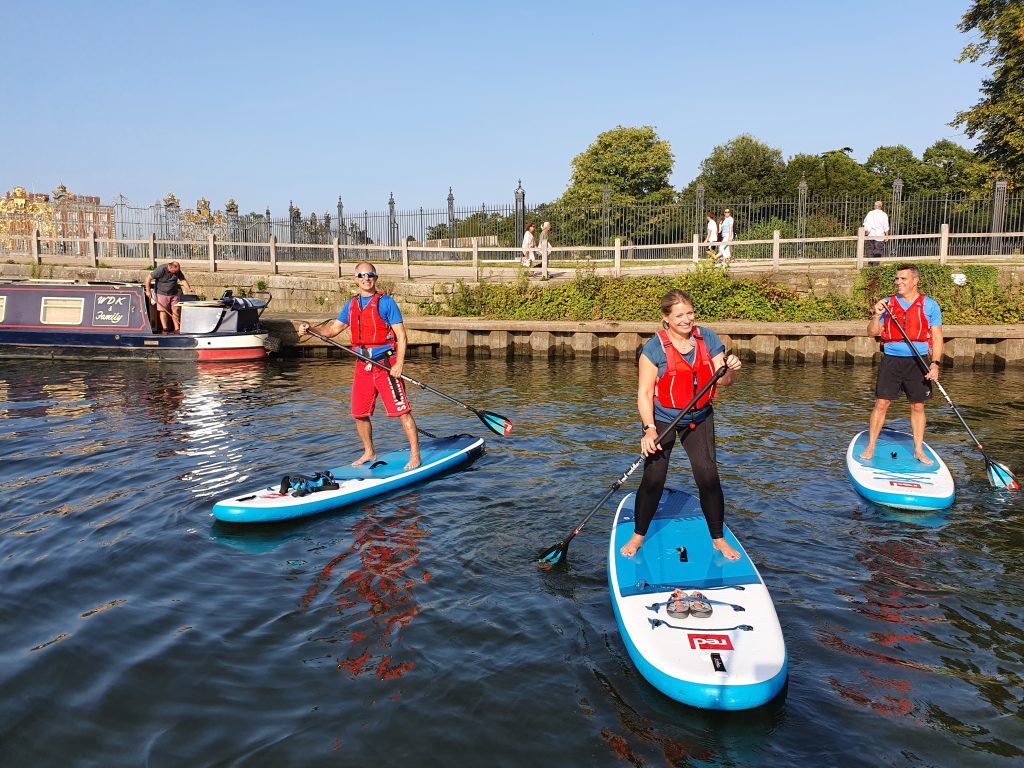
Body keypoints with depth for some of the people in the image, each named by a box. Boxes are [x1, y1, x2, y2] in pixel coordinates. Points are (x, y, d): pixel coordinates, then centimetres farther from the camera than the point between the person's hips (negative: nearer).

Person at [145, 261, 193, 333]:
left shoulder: (177, 271, -5)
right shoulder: (161, 270, -20)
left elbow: (183, 280, 0)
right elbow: (148, 278, -15)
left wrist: (189, 289, -17)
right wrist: (148, 291, -16)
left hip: (174, 294, 4)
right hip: (162, 294, -4)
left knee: (176, 310, 0)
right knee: (163, 310, -6)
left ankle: (177, 329, 3)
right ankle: (165, 329, -5)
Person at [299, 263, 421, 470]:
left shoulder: (386, 302, -4)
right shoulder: (351, 305, 13)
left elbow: (402, 336, -7)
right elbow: (333, 330, 18)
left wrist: (399, 363, -18)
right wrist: (311, 330, 0)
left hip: (386, 365, -6)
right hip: (362, 367, 6)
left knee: (402, 410, -7)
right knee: (359, 414, 12)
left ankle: (415, 455, 1)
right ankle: (369, 453, 30)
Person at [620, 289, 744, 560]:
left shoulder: (708, 339, -4)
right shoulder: (654, 348, -15)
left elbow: (722, 381, -2)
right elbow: (644, 392, -16)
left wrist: (731, 369, -25)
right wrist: (649, 430, -26)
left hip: (700, 418, 3)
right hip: (662, 419, -3)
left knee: (708, 477, -3)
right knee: (653, 479, -5)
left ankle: (718, 538, 16)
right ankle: (638, 536, 17)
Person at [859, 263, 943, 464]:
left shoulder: (930, 305, 4)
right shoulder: (888, 303, 7)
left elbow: (937, 337, 3)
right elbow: (872, 333, 7)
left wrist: (935, 364, -8)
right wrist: (877, 315, -11)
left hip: (917, 361, 0)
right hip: (891, 359, 0)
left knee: (918, 407, 6)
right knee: (881, 404, -2)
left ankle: (918, 451, 17)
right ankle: (870, 447, 8)